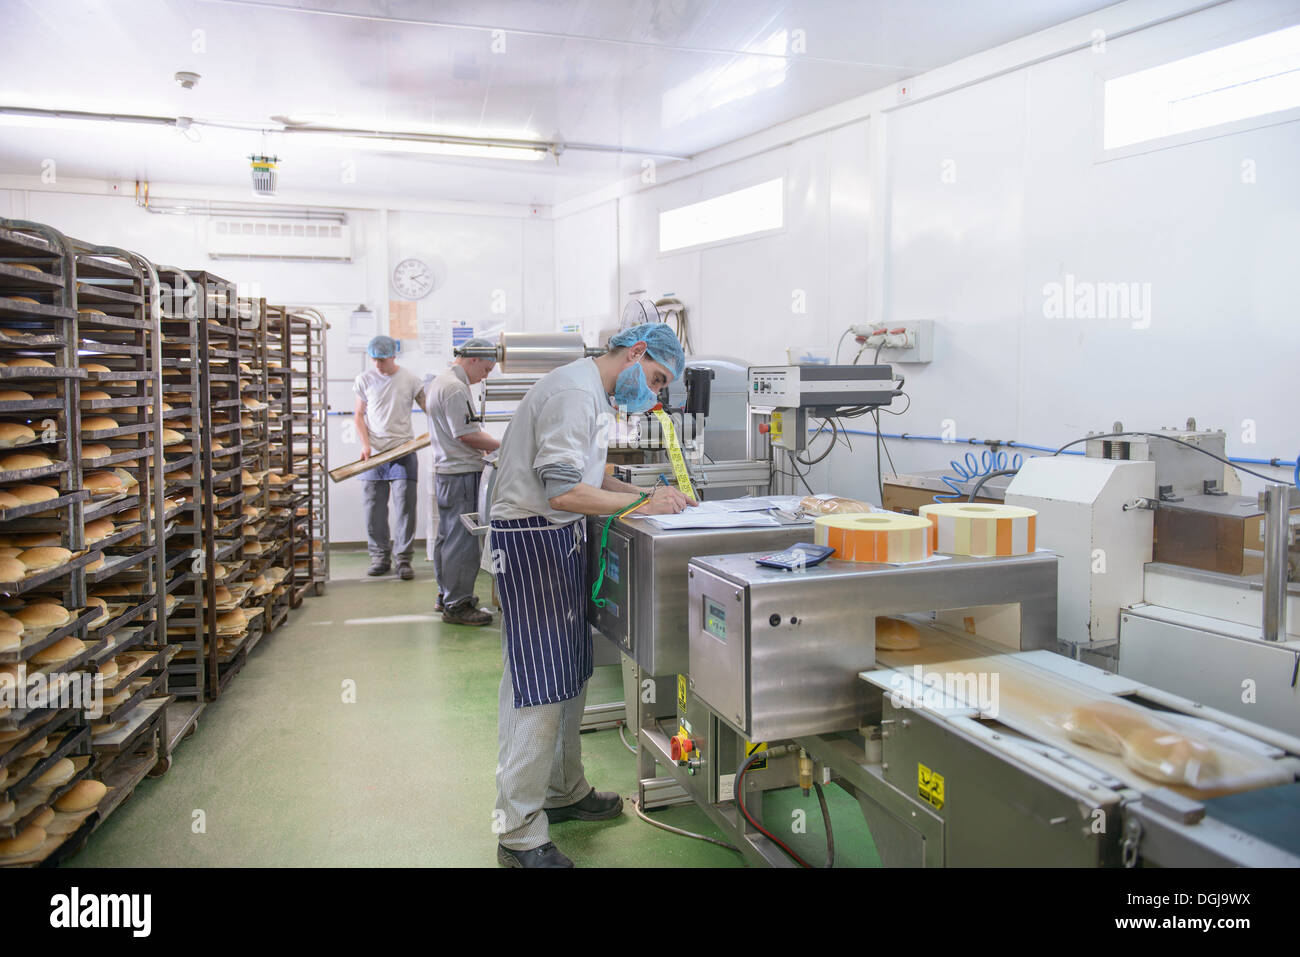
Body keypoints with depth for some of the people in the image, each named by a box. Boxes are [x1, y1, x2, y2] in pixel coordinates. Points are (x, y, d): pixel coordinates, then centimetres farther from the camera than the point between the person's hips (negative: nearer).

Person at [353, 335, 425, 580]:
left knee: (405, 506, -5)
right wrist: (365, 444, -4)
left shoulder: (410, 379, 1)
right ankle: (380, 557, 17)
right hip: (374, 453, 2)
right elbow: (359, 415, 10)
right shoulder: (364, 380, 5)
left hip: (403, 451, -2)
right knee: (374, 509, 5)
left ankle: (403, 559, 3)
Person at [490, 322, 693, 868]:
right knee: (537, 683, -6)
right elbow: (561, 491, -25)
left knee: (569, 675, 16)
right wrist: (641, 504, -19)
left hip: (559, 539, 10)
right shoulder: (573, 393, -18)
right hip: (531, 540, -10)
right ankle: (520, 833, 4)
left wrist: (645, 493, 9)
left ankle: (563, 792, 31)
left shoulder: (594, 394, 15)